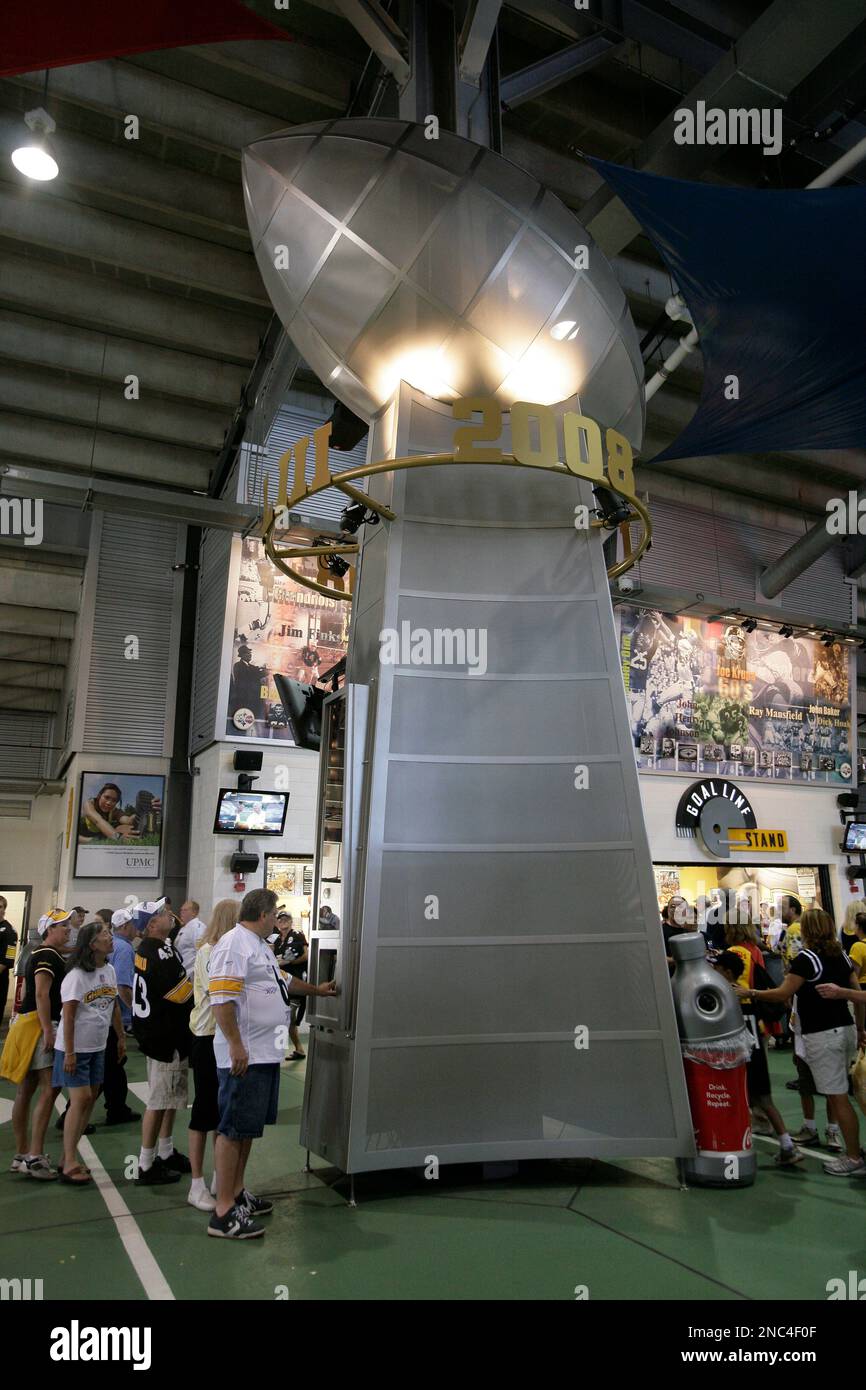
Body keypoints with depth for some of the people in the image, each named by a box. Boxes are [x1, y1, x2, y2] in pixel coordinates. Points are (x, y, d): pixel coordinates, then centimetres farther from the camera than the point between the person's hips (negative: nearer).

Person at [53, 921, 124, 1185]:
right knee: (81, 1099, -9)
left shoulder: (109, 970, 3)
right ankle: (69, 1164, 0)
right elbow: (68, 1016, -17)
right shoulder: (77, 975, -18)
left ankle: (68, 1157, 19)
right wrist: (69, 1052, -18)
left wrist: (121, 1037, 14)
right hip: (76, 1048, -7)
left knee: (90, 1098, 9)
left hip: (97, 1047, 7)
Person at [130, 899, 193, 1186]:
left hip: (159, 1032, 10)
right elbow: (184, 994, -22)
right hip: (165, 1036, -10)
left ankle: (166, 1153, 32)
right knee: (160, 1100, 1)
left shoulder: (148, 948, 7)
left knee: (171, 1097, 20)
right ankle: (146, 1167, 11)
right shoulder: (161, 956, -25)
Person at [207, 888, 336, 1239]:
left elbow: (282, 981, 34)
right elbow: (221, 998, -23)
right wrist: (236, 1045, -26)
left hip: (264, 1053, 10)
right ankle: (224, 1213, 3)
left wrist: (316, 989, 44)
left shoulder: (259, 946, 18)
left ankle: (237, 1193, 30)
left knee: (248, 1127, 18)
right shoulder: (234, 944, -15)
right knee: (233, 1130, -4)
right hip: (244, 1056, -10)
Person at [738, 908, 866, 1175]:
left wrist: (749, 992, -9)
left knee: (838, 1096, -1)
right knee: (834, 1091, 19)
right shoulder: (842, 955, 7)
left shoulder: (806, 958, -15)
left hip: (821, 1035, -8)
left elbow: (782, 994, -17)